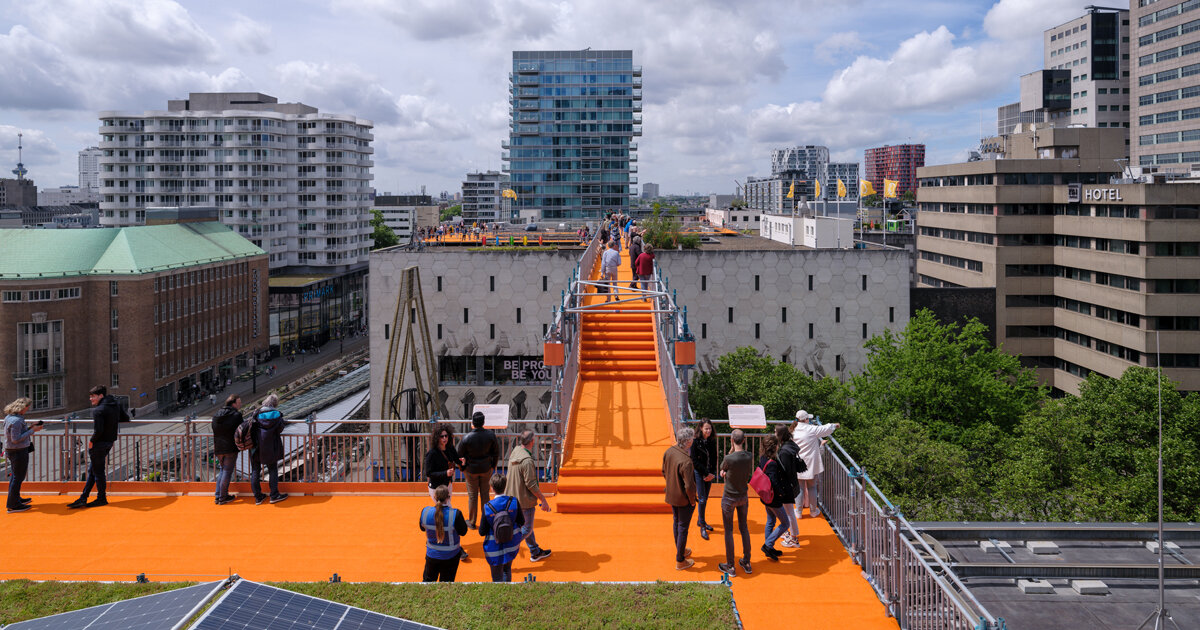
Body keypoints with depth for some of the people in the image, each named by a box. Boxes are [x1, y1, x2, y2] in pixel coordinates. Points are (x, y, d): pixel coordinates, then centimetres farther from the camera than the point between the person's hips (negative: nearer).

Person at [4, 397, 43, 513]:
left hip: (11, 451, 10)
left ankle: (16, 499, 36)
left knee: (15, 475, 22)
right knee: (18, 477, -2)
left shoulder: (9, 417, 8)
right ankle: (13, 505, 2)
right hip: (18, 451, -10)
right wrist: (32, 431, -20)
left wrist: (30, 428, 8)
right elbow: (16, 439, -25)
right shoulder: (16, 421, -23)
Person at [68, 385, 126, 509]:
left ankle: (102, 498, 13)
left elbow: (98, 430, -26)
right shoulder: (115, 405, 6)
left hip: (99, 443, -9)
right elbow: (126, 419, 15)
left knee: (98, 471, 4)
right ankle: (83, 498, 18)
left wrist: (91, 441, -11)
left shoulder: (98, 410, -19)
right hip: (110, 441, 9)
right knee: (92, 470, 15)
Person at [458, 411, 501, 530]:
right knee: (485, 494, 16)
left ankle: (471, 522, 24)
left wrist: (462, 467, 9)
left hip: (471, 470, -2)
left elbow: (460, 455, -9)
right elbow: (496, 452, -3)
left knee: (472, 496, 12)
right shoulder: (490, 435, -15)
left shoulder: (466, 438, -22)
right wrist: (493, 466, 12)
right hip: (486, 469, 2)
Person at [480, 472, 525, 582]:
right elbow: (521, 522, -4)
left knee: (497, 578, 12)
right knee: (507, 569, 30)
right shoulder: (513, 502, -17)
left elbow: (482, 532, -13)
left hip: (494, 547, -3)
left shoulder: (487, 507, -21)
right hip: (512, 544, 3)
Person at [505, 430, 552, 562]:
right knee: (526, 529, 5)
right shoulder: (527, 461, -28)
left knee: (525, 525, 21)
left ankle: (535, 552, 36)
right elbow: (531, 484, -24)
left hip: (512, 497, 9)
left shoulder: (515, 451, -1)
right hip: (524, 500, -9)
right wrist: (543, 500, -13)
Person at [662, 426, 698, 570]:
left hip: (671, 495, 7)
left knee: (676, 522, 25)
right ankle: (680, 561, 21)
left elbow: (664, 473, 6)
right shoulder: (685, 461, -33)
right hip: (684, 499, -7)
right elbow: (689, 486, -29)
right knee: (683, 527, 8)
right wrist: (692, 500, -13)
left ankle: (681, 550, 46)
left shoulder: (668, 452, -8)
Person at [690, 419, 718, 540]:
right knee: (702, 499, -6)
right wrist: (706, 473, -14)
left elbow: (714, 459, 6)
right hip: (699, 473, -5)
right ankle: (702, 527, 2)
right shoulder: (696, 442, -13)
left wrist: (712, 474, -7)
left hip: (709, 474, 5)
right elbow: (695, 461, -14)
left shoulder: (712, 442, 1)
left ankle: (700, 520, 30)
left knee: (705, 499, 13)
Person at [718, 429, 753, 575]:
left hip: (729, 498, -5)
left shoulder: (729, 458, -27)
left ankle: (730, 566, 16)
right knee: (744, 527, 18)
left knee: (728, 530, 7)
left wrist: (732, 449, -8)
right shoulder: (750, 457, -11)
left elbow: (722, 468, -4)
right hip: (743, 497, 5)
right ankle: (747, 563, 27)